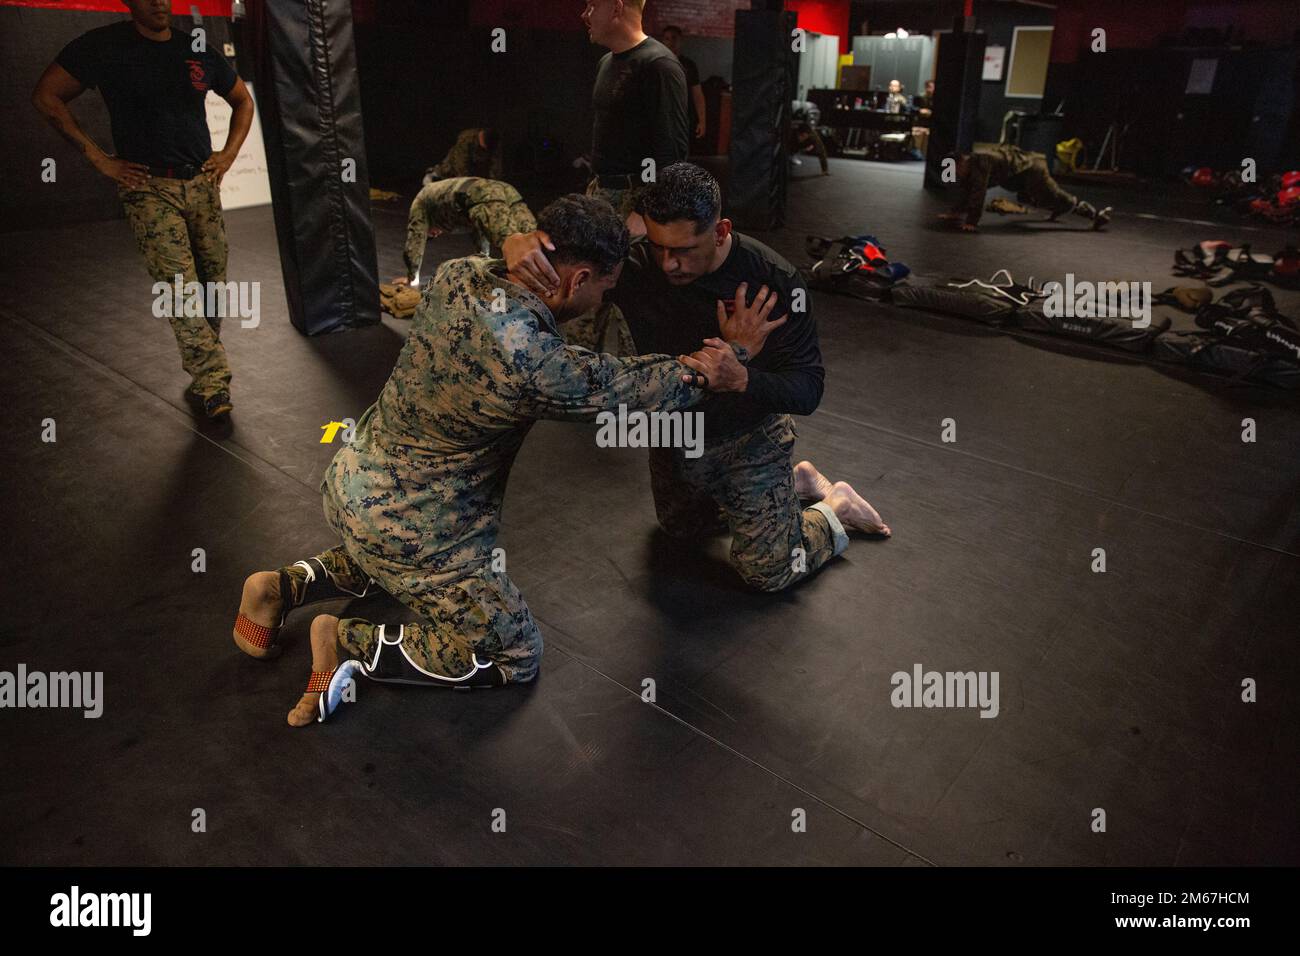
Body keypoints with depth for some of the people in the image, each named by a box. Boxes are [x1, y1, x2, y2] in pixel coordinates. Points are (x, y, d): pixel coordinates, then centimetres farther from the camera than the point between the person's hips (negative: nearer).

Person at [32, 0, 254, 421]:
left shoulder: (198, 51, 9)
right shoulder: (104, 46, -1)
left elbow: (242, 101, 23)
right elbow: (47, 95, 2)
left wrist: (228, 154, 10)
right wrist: (99, 158, -4)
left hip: (202, 183, 4)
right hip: (148, 187, -4)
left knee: (213, 283, 3)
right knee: (179, 286, -14)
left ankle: (202, 370, 17)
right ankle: (213, 380, -13)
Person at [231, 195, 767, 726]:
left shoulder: (459, 275, -11)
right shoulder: (535, 367, -32)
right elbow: (626, 388, -14)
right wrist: (734, 353, -2)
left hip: (350, 481, 9)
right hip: (408, 532, -8)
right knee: (516, 658, 8)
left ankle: (283, 587, 23)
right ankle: (350, 645, 1)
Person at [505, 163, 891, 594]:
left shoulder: (773, 279, -30)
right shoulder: (636, 263, -24)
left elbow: (808, 386, -29)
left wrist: (741, 377, -51)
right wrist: (517, 241, -46)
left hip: (749, 437, -5)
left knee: (768, 572, -3)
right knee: (681, 528, 30)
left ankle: (834, 511, 27)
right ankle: (796, 481, 44)